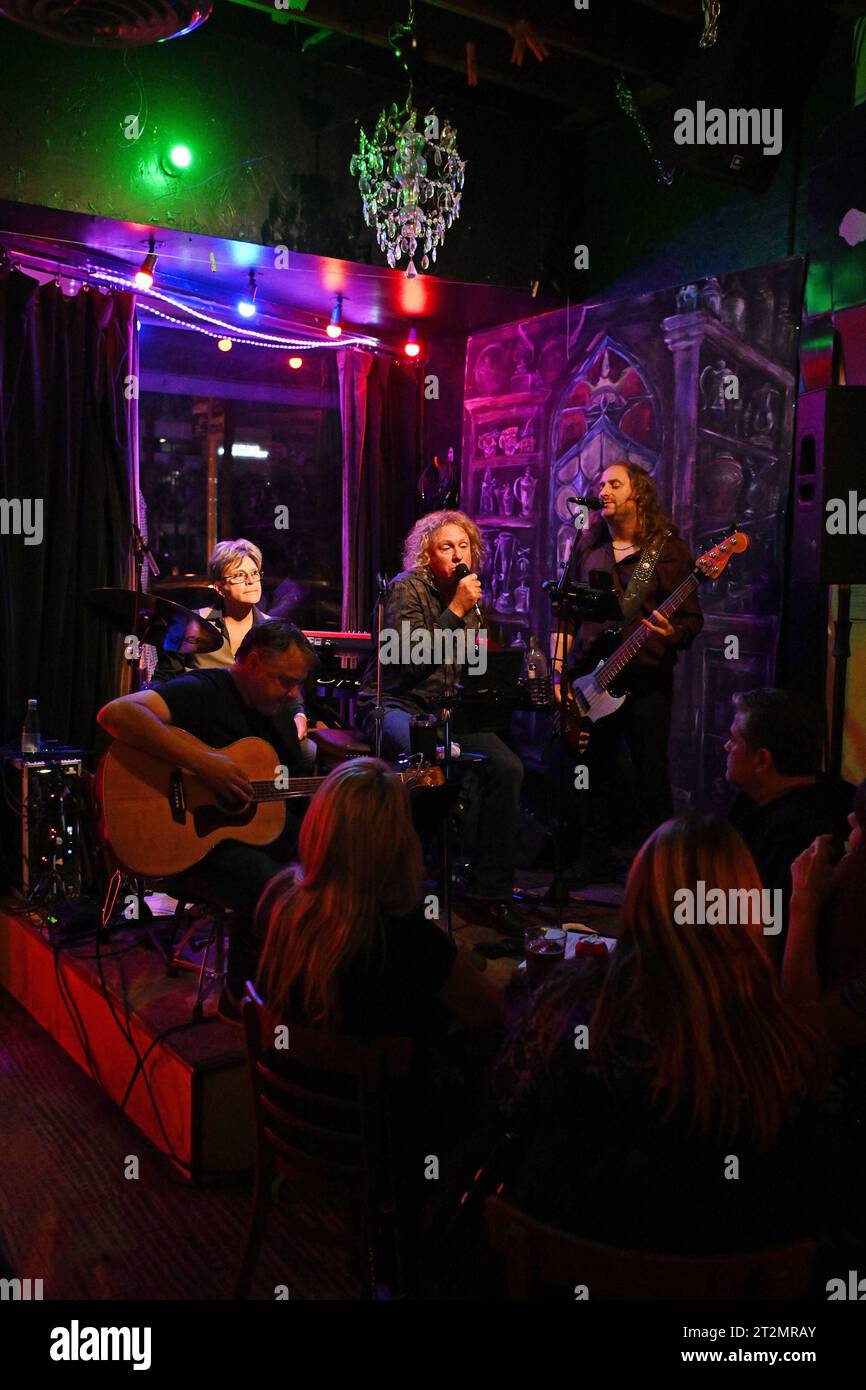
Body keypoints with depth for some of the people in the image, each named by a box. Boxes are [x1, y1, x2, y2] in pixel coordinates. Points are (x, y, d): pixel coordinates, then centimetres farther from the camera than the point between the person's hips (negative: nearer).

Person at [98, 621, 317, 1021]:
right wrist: (201, 763, -33)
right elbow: (116, 713, -30)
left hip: (259, 828, 9)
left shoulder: (278, 718, 14)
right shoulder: (202, 691, -13)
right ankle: (241, 999, -6)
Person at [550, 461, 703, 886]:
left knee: (652, 777, 0)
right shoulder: (588, 546, 11)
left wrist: (671, 633, -24)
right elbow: (565, 610, 12)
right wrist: (559, 672, 5)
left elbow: (692, 619, -1)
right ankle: (595, 855, 26)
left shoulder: (668, 548, -1)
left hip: (647, 679, -4)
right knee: (592, 772, 10)